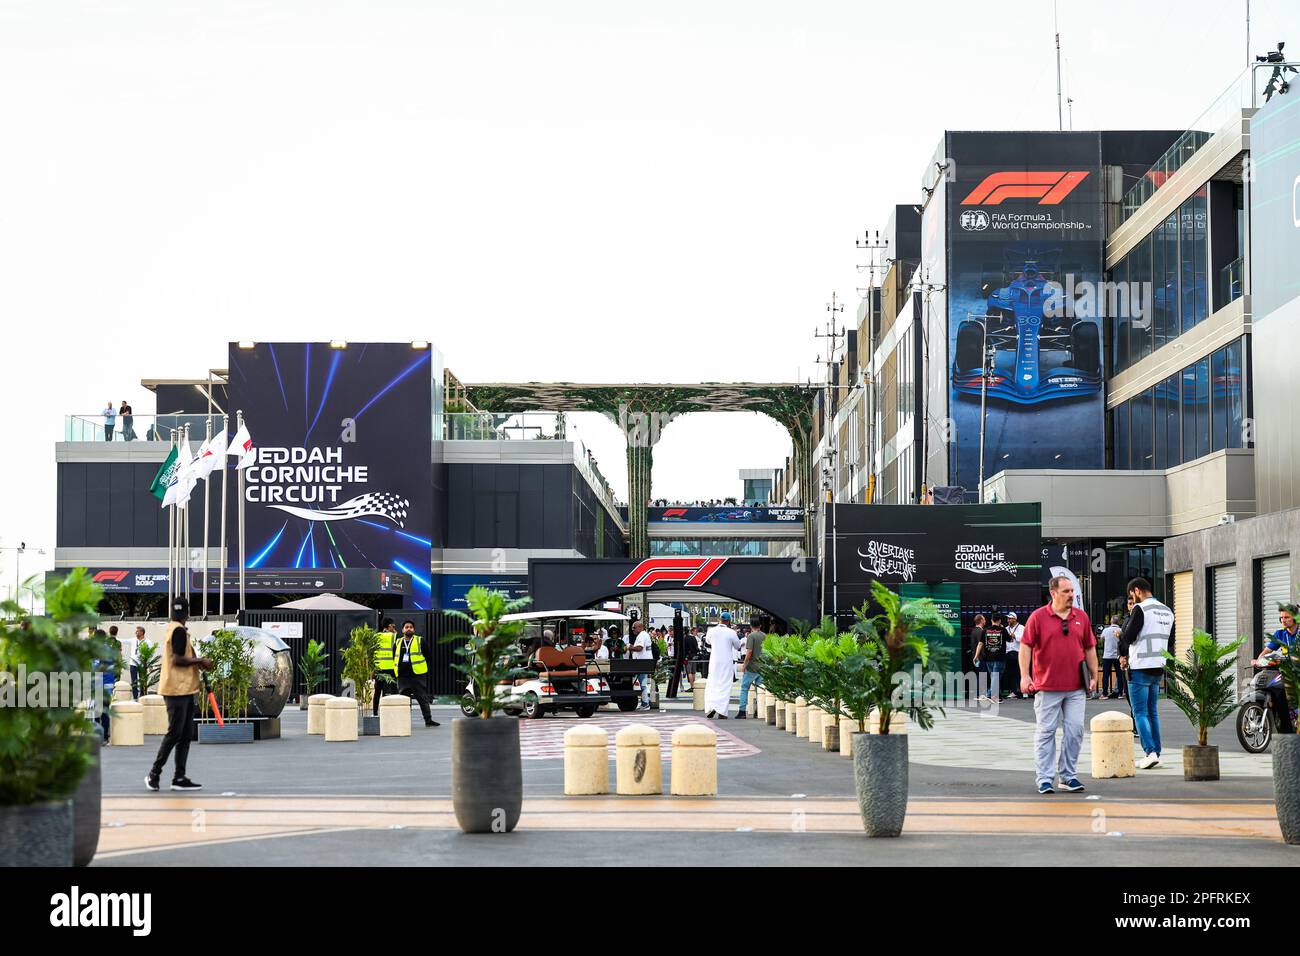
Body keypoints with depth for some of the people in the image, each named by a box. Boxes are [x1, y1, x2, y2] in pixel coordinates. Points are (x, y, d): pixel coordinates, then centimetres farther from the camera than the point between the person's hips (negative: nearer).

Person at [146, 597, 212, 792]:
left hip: (183, 689, 10)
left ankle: (179, 777, 8)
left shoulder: (172, 629, 17)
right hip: (178, 689, -10)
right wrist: (200, 661, -11)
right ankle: (154, 773, 0)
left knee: (184, 735, 9)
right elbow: (178, 659, -20)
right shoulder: (179, 631, -14)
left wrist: (197, 662, 12)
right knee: (175, 733, -6)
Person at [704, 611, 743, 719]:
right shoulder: (731, 633, -9)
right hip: (727, 662, -2)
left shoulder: (712, 631, -3)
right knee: (725, 686, 2)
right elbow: (738, 646, 5)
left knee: (712, 685, 11)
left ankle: (710, 707, -7)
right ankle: (722, 712, -4)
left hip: (714, 661, 2)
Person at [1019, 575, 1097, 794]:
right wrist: (1024, 675, -12)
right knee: (1046, 732, 1)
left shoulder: (1081, 617, 9)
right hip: (1047, 686, -3)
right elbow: (1025, 646, -4)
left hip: (1076, 687, 3)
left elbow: (1090, 649, 15)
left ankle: (1069, 776, 13)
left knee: (1075, 731, 2)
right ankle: (1045, 779, 5)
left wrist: (1094, 676, 11)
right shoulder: (1038, 617, -2)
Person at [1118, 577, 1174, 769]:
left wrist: (1123, 654, 2)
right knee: (1153, 712, 14)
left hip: (1140, 669, -7)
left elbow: (1128, 636, -16)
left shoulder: (1141, 609, -12)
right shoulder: (1167, 612, 14)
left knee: (1140, 712, -4)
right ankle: (1156, 754, 12)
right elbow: (1170, 643, 19)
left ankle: (1150, 752, -14)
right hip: (1159, 669, 8)